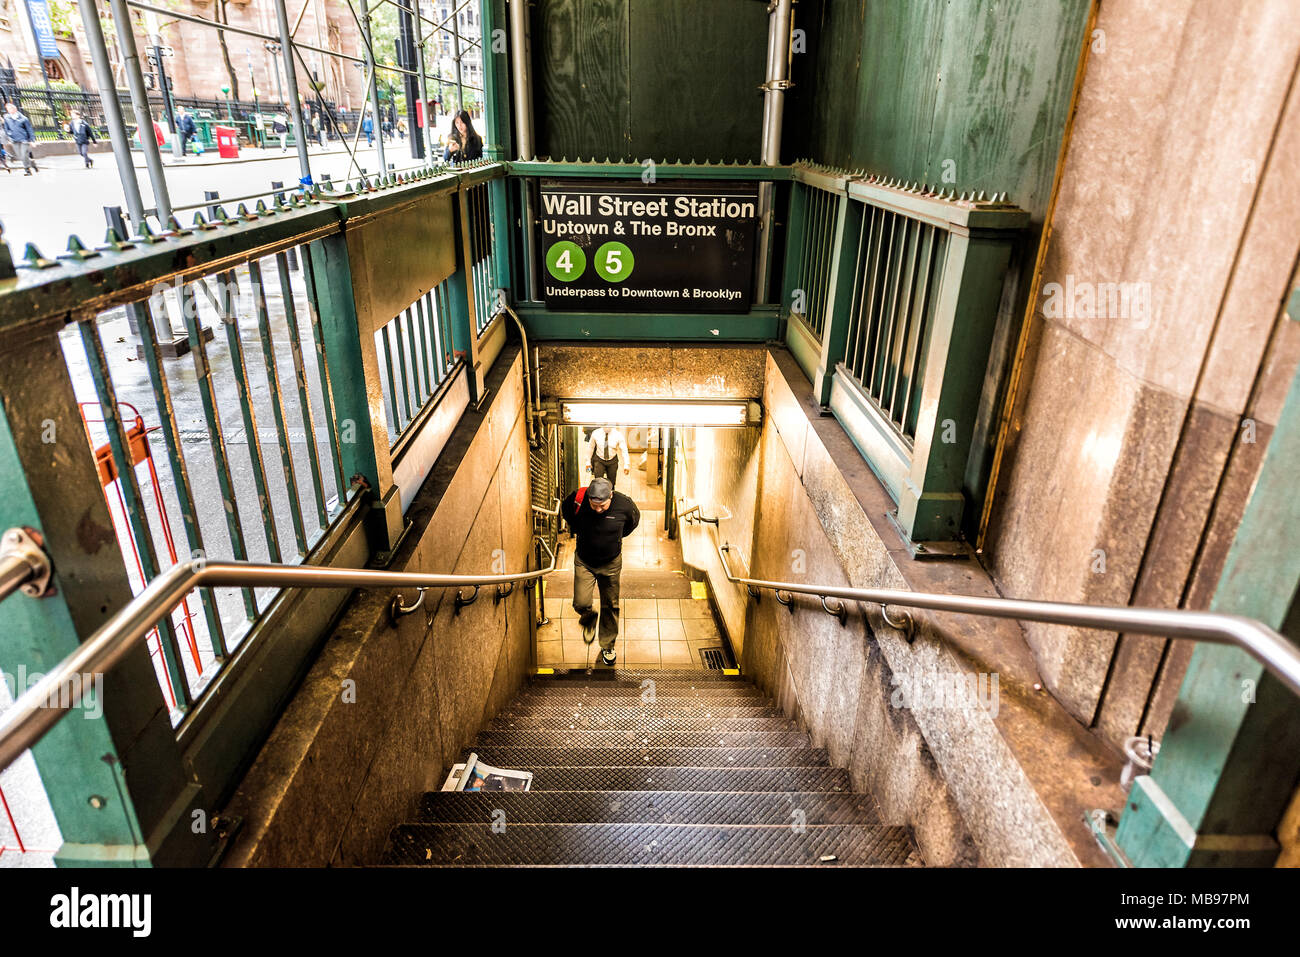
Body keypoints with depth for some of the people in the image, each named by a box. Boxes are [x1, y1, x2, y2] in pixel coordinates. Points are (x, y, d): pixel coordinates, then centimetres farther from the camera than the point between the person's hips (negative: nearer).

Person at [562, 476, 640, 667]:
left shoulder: (624, 504, -23)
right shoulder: (577, 500, -23)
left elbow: (634, 520, 3)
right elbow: (566, 511, 4)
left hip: (611, 562, 0)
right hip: (584, 561, 0)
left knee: (610, 606, 12)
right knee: (581, 604, -9)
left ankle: (607, 646, 34)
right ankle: (589, 619, 28)